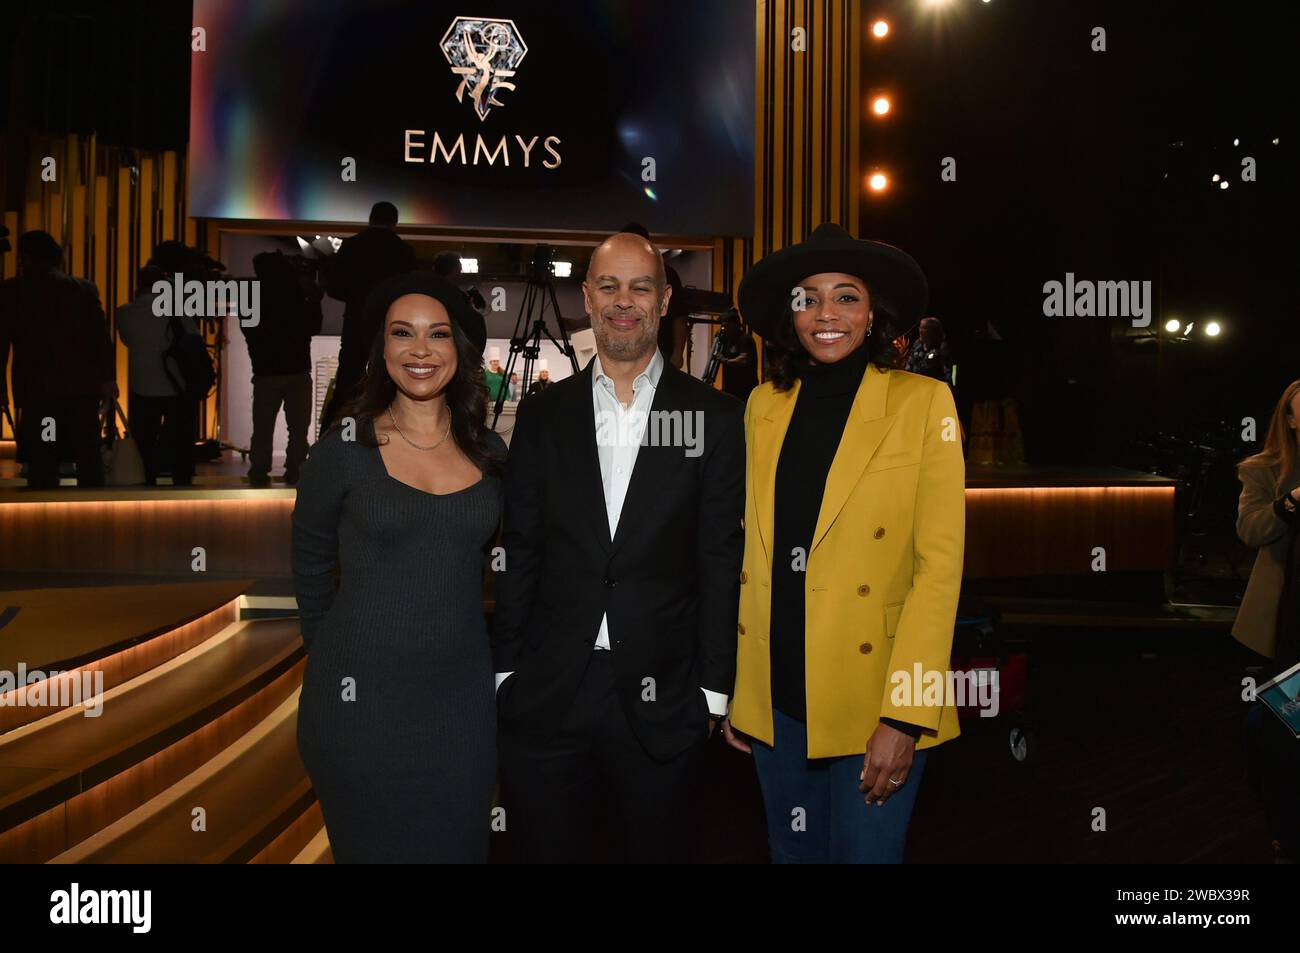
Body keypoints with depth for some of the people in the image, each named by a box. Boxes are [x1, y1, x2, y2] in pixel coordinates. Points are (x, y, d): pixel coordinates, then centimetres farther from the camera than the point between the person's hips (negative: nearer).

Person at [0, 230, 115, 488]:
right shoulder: (83, 288, 9)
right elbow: (101, 337, 3)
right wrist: (108, 378, 3)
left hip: (37, 389, -2)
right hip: (82, 387, 2)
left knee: (42, 465, 0)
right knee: (88, 458, 8)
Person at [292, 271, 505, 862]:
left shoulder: (489, 453, 3)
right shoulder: (344, 448, -6)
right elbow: (311, 565, 5)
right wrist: (334, 657, 10)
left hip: (462, 695, 3)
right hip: (361, 698, -3)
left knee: (457, 845, 15)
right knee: (372, 846, 13)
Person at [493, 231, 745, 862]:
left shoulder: (714, 417, -1)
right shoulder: (543, 416, 5)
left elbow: (721, 563, -2)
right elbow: (520, 555, 6)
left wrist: (712, 689, -3)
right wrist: (505, 671, 3)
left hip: (660, 699, -1)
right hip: (545, 694, 2)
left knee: (654, 846, 15)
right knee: (546, 848, 13)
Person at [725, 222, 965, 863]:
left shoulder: (921, 402, -6)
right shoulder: (764, 405, 6)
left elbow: (940, 563, -10)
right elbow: (752, 546, 9)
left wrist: (905, 715, -16)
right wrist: (734, 687, 6)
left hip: (870, 697, -4)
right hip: (775, 695, 4)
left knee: (866, 850, 7)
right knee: (793, 850, 17)